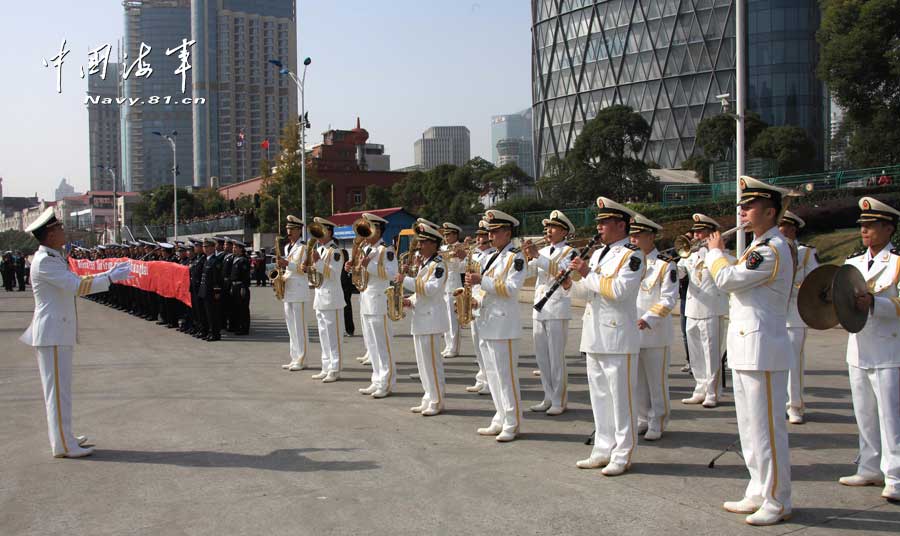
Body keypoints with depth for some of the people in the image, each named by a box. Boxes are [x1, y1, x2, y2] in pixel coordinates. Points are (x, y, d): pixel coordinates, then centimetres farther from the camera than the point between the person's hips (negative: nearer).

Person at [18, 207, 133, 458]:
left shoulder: (54, 258, 15)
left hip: (60, 332, 10)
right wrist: (111, 278, -20)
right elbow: (77, 286, -24)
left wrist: (110, 272, 13)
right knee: (58, 389, -6)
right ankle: (63, 445, -2)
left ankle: (63, 437, 25)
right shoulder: (44, 261, -17)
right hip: (52, 334, -10)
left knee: (59, 388, 16)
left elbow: (77, 281, 18)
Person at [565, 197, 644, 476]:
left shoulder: (632, 255, -8)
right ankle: (603, 450, 21)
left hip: (618, 337, -8)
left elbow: (618, 290, -21)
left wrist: (588, 274, -16)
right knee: (599, 396, 12)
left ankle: (622, 456, 6)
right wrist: (571, 284, 3)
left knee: (620, 397, -1)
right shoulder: (598, 254, 17)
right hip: (594, 336, 8)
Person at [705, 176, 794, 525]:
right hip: (745, 348, 10)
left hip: (762, 349, -10)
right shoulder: (760, 247, 15)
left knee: (767, 428, -3)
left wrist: (715, 252, -2)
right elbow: (738, 276, 19)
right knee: (749, 427, 16)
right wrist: (721, 253, 9)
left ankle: (777, 502, 7)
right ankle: (758, 494, 26)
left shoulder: (773, 250, -17)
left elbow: (726, 279, -19)